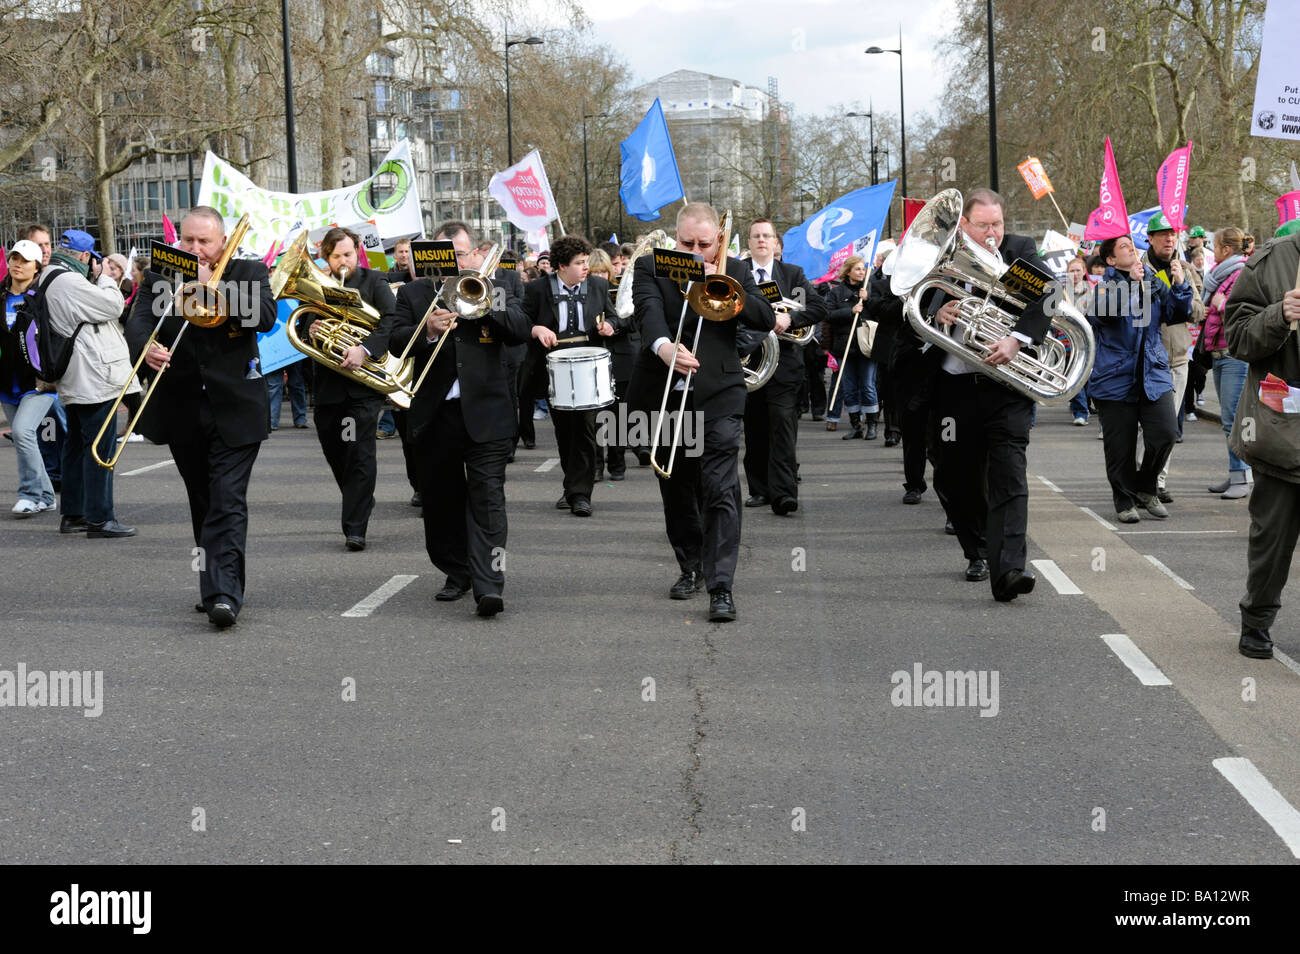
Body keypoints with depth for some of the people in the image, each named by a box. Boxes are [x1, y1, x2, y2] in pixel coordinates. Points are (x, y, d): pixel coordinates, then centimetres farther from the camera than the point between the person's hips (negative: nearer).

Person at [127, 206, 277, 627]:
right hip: (182, 412, 3)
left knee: (228, 503, -11)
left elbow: (266, 317, -15)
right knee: (203, 505, 14)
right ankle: (216, 584, 25)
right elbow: (137, 322, -8)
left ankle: (224, 593, -19)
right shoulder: (159, 276, 6)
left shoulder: (248, 273, 2)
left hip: (234, 410, -3)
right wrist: (146, 346, -31)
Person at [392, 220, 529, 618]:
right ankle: (457, 573, 26)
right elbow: (397, 342, -2)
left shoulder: (501, 283, 7)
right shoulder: (413, 293, 9)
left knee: (487, 497, -11)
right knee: (441, 500, 10)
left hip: (486, 411, -3)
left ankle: (488, 585, -17)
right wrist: (428, 332, -20)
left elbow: (521, 331, -5)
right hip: (434, 415, 3)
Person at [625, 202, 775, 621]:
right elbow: (648, 310, -16)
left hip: (717, 396, -1)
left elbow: (766, 318, -3)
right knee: (676, 489, 12)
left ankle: (721, 586, -15)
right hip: (663, 395, 1)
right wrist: (664, 345, -37)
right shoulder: (650, 267, 3)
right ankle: (691, 567, 30)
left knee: (721, 489, -12)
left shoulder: (733, 271, 7)